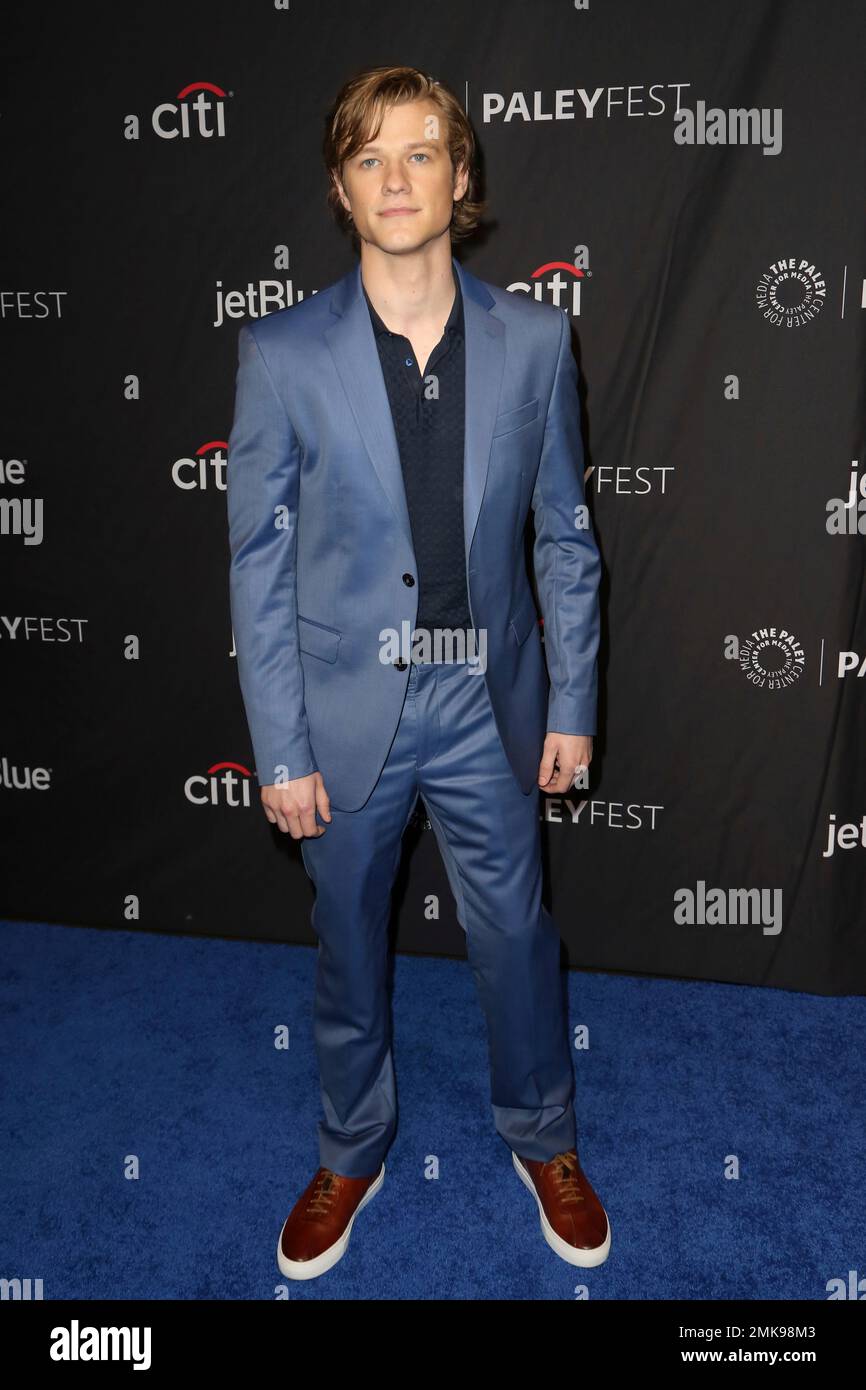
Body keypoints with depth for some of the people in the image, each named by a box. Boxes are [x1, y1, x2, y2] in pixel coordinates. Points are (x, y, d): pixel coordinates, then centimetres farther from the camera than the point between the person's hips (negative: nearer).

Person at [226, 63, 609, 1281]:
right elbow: (260, 564, -6)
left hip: (490, 701, 1)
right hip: (346, 710, 0)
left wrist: (572, 705, 2)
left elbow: (565, 537, 2)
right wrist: (281, 750, -7)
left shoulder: (534, 339, -4)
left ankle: (544, 1142, 43)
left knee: (517, 938, 16)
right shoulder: (282, 355, -9)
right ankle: (351, 1154, 44)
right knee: (348, 952, 17)